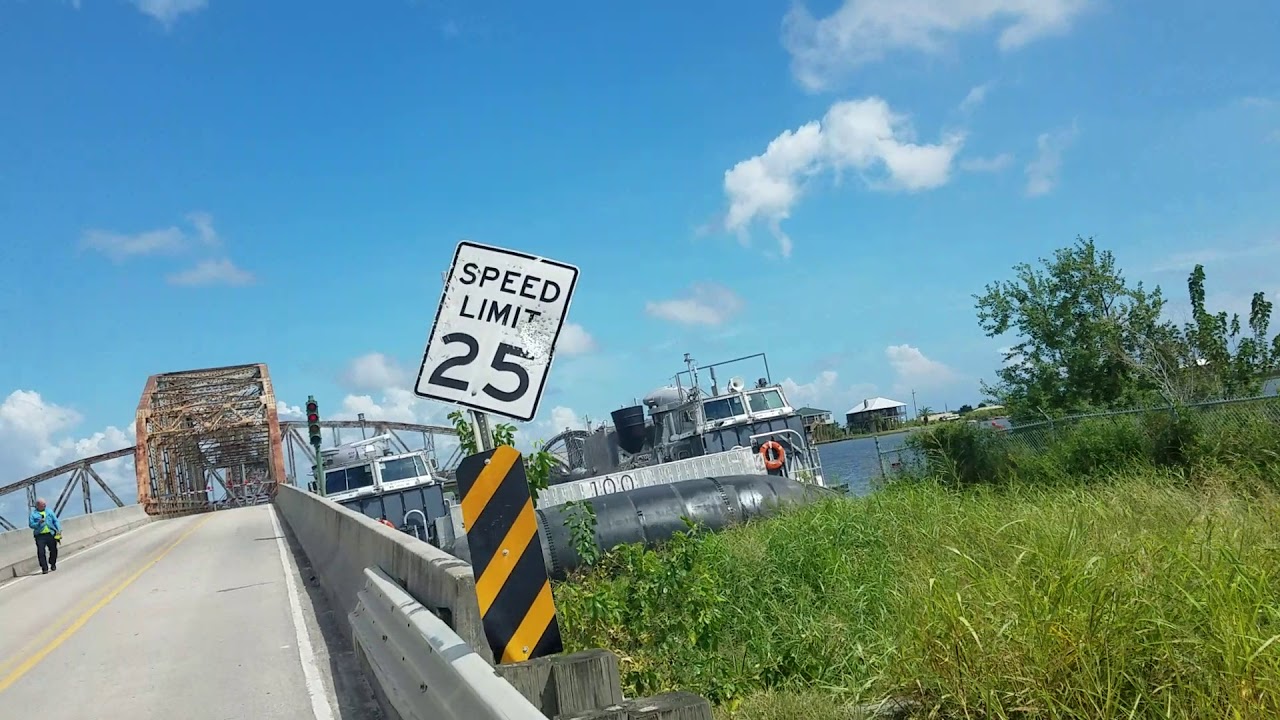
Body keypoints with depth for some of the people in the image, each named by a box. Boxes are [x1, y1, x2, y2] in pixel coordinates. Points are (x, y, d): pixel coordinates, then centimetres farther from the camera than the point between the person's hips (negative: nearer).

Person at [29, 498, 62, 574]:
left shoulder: (49, 511, 11)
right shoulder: (33, 514, 4)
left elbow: (55, 521, 8)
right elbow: (31, 524, -3)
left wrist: (59, 529, -3)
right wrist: (39, 523, -20)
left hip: (50, 534, 2)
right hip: (40, 536, -2)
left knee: (53, 550, 7)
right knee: (41, 552, -9)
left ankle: (53, 564, 27)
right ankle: (44, 568, -4)